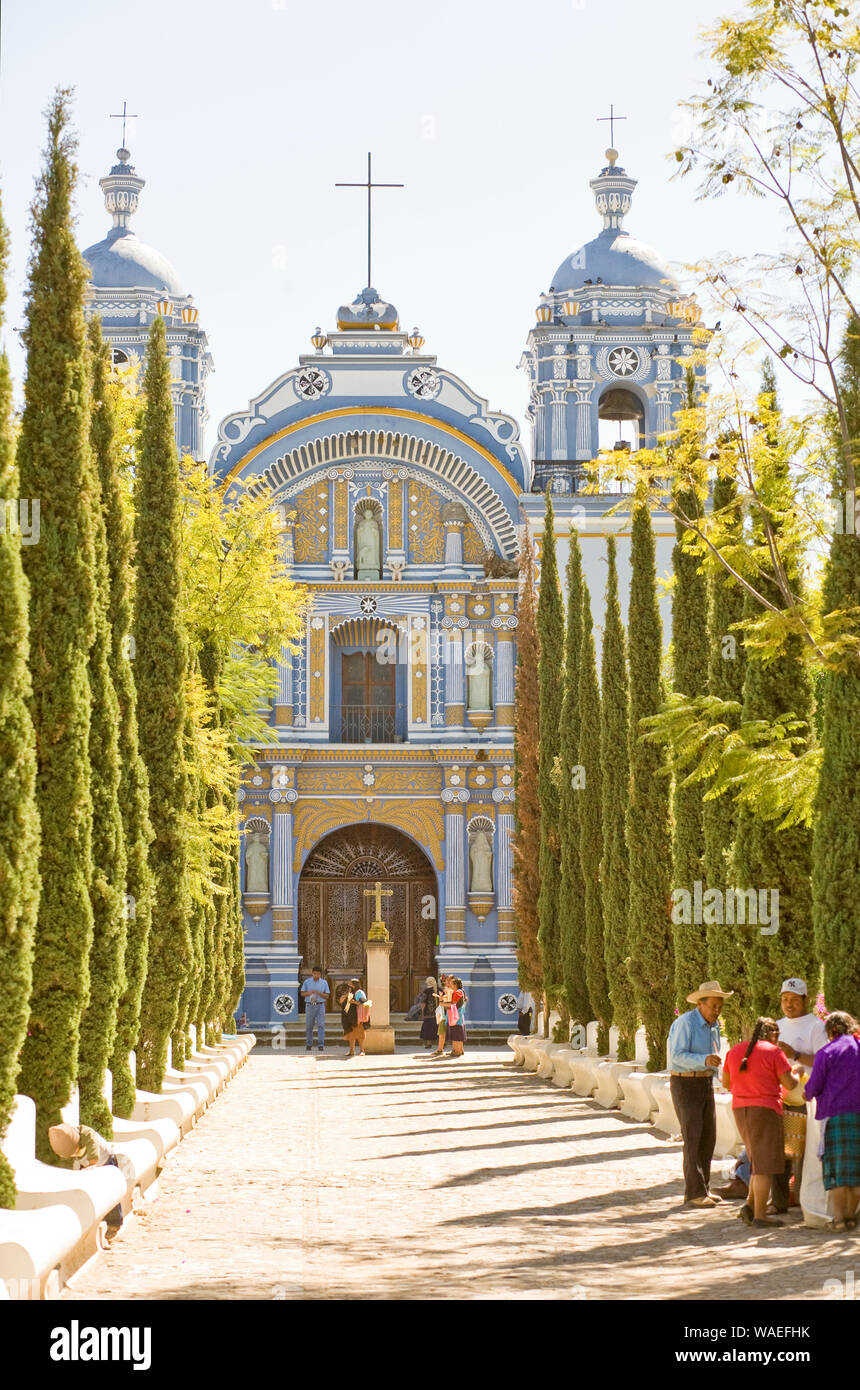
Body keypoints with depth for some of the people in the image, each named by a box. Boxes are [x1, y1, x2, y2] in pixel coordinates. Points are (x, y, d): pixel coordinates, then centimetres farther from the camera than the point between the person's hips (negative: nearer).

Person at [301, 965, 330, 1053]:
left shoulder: (324, 983, 5)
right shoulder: (307, 982, 5)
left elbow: (326, 996, 3)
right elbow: (302, 994, 6)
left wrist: (318, 993, -15)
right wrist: (309, 992, -15)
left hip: (320, 1006, -1)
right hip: (310, 1006, 1)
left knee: (321, 1025, -10)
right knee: (309, 1026, 5)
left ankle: (321, 1045, -12)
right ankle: (309, 1044, 16)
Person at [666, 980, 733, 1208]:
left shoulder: (713, 1026, 11)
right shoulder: (685, 1022, -15)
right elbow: (678, 1055, -23)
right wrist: (704, 1060, -35)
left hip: (705, 1084, 8)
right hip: (684, 1084, -8)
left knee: (708, 1136, 6)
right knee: (693, 1137, -12)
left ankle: (702, 1189, 15)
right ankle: (694, 1193, -11)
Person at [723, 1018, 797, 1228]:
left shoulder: (734, 1051, 10)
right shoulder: (773, 1052, -8)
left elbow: (726, 1082, 18)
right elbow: (790, 1084, -9)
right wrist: (797, 1073, 12)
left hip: (740, 1108, 7)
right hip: (765, 1109, -6)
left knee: (760, 1161, 17)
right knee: (765, 1164, -2)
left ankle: (750, 1204, 6)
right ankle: (759, 1214, -3)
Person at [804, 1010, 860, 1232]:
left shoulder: (827, 1052, -3)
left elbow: (814, 1087, -4)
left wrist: (808, 1095, 19)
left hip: (837, 1114, -4)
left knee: (836, 1168, -1)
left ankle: (839, 1216, -5)